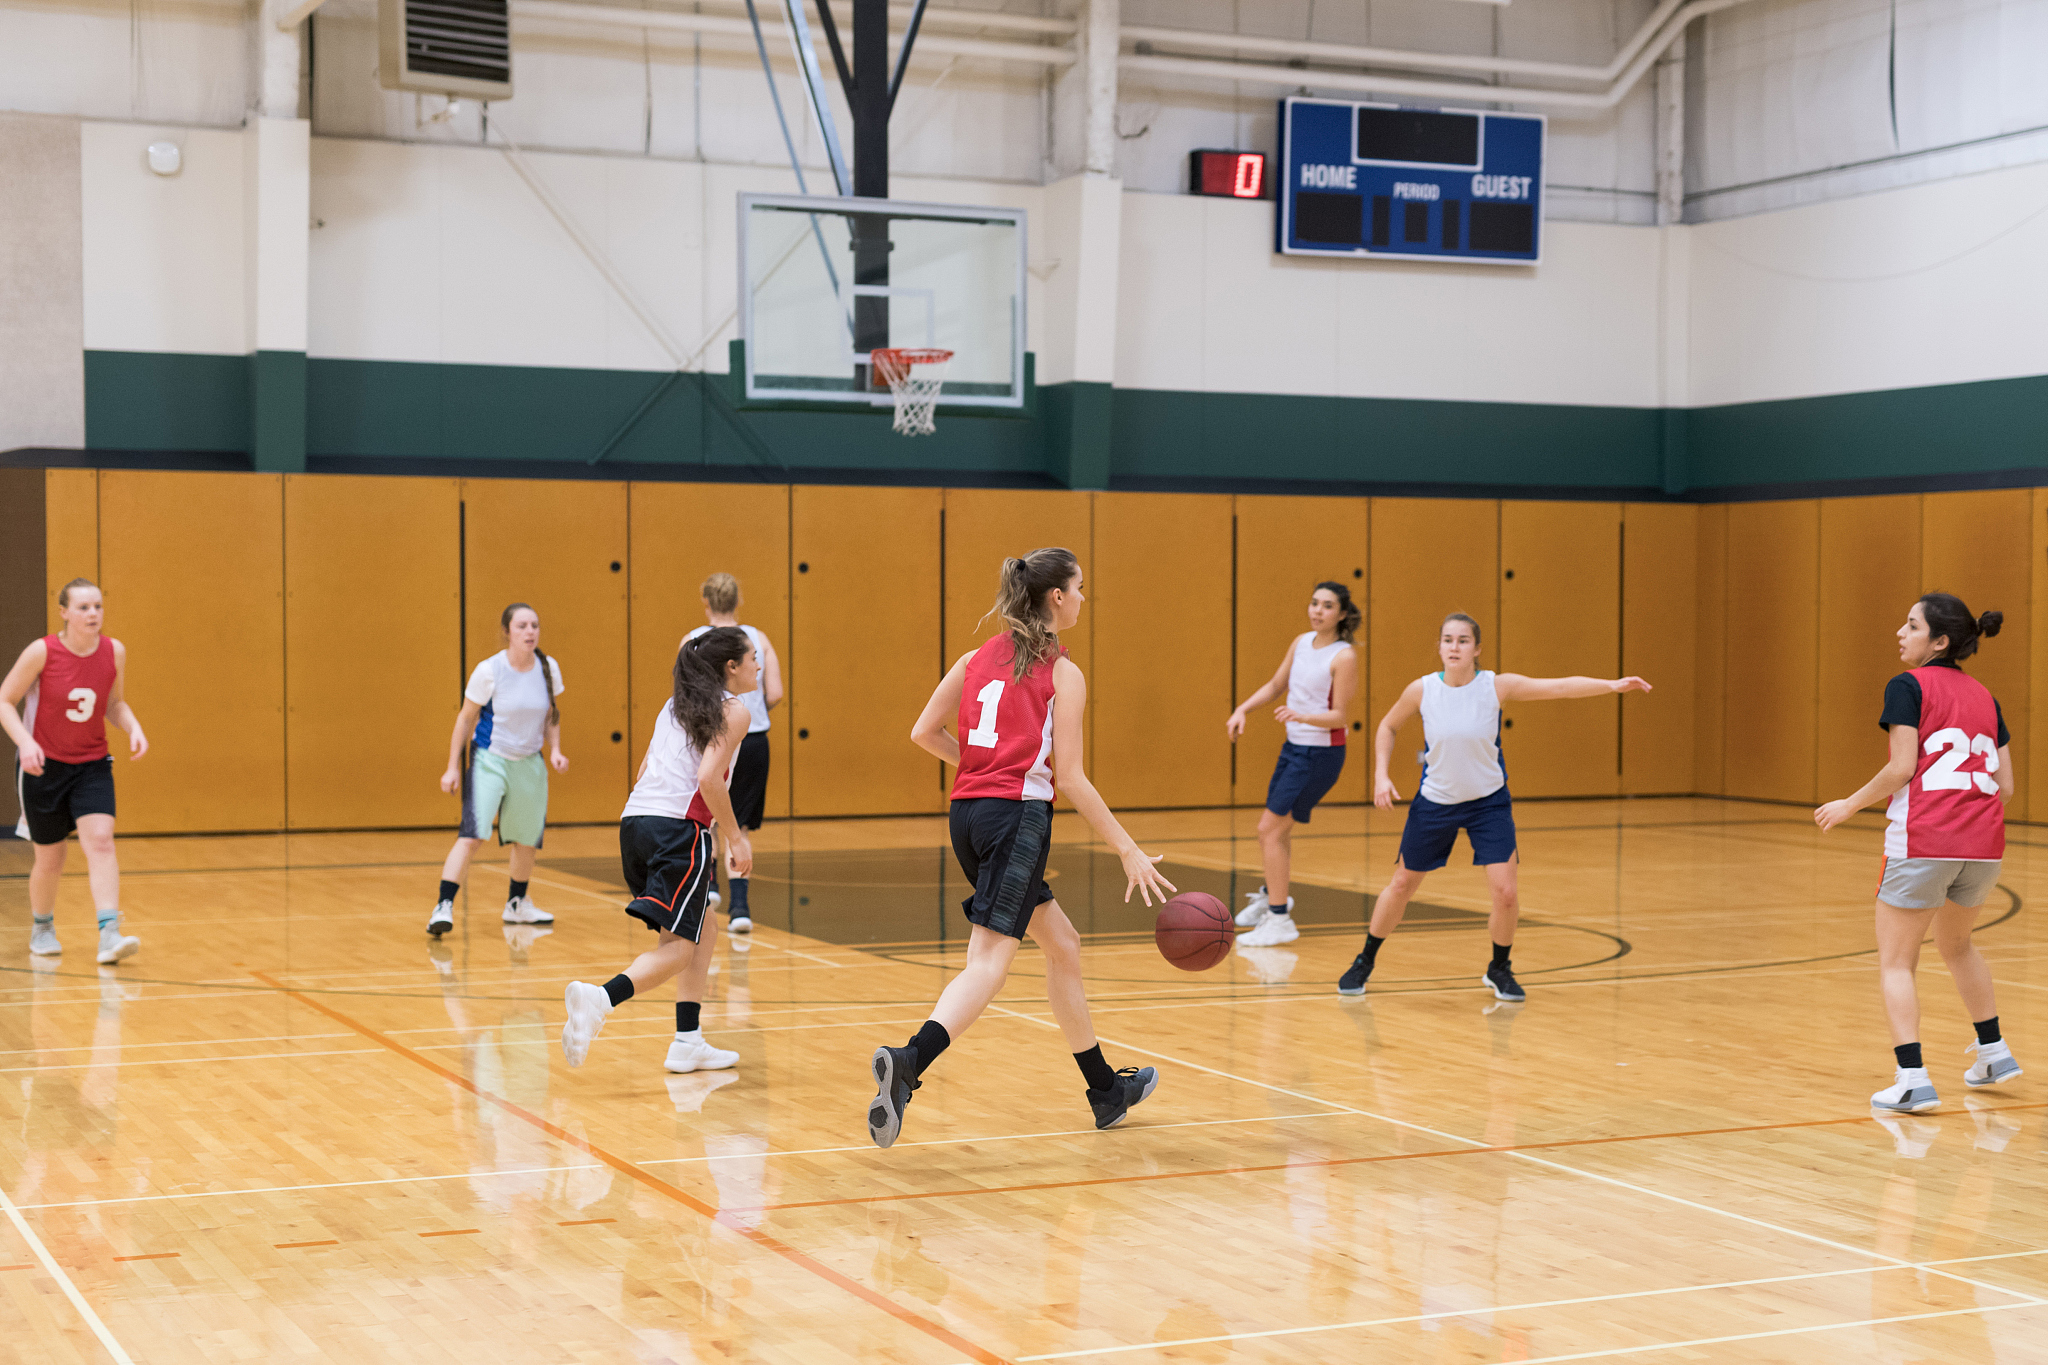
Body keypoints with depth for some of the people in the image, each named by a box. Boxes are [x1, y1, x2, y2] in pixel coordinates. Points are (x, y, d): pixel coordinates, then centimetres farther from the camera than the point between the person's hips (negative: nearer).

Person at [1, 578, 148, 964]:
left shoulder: (114, 651, -6)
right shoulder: (42, 652, -16)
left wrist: (134, 728, -11)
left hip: (92, 765, 2)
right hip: (43, 766, -2)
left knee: (100, 839, -19)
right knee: (50, 858, 8)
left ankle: (109, 934, -25)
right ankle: (42, 927, 36)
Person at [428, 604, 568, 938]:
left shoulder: (549, 668, -5)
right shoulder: (489, 671, -16)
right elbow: (465, 718, -7)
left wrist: (555, 750, -4)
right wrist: (453, 767, -7)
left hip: (530, 763, 5)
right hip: (489, 760, -5)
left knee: (527, 839, 16)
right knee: (472, 834, -20)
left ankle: (517, 904, 38)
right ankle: (443, 907, -20)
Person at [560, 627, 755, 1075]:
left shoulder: (677, 704, 24)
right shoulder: (733, 711, 1)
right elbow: (709, 779, -13)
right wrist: (735, 838, -4)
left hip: (635, 820, 8)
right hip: (679, 828, -8)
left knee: (701, 930, 19)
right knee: (679, 946, -8)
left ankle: (689, 1043, 15)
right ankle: (601, 998, -30)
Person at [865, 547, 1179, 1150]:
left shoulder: (979, 658, 13)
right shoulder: (1063, 675, -3)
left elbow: (923, 733, 10)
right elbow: (1071, 779, -7)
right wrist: (1130, 852, -4)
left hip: (968, 814, 8)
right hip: (1018, 815, -8)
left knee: (1062, 946, 19)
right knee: (987, 964, -14)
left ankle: (1106, 1090, 29)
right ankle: (908, 1064, -37)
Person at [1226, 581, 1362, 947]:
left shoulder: (1344, 656, -18)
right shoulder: (1302, 642, 4)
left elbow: (1340, 716, -19)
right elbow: (1276, 686, 16)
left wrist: (1301, 716, -34)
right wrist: (1242, 710, 4)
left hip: (1321, 755, -8)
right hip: (1293, 748, 8)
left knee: (1269, 829, -9)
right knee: (1278, 830, 21)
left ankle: (1279, 919, -1)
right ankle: (1272, 896, 45)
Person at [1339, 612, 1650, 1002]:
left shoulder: (1497, 686, -17)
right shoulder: (1421, 690, -13)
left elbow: (1560, 686, -24)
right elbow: (1387, 727, 5)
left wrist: (1612, 684, -35)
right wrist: (1381, 775, -6)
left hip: (1489, 802, -1)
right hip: (1434, 802, 1)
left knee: (1506, 893, -11)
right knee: (1402, 886, 11)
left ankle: (1499, 969, 16)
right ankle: (1365, 962, 32)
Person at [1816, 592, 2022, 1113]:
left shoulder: (1908, 686, -2)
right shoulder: (1984, 697, 16)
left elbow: (1901, 767, -12)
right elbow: (2005, 785, 12)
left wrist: (1848, 805, 1)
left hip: (1923, 843, -6)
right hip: (1985, 845, 6)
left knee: (1896, 962, 3)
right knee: (1955, 942, 30)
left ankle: (1912, 1080, -9)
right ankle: (1994, 1052, 33)